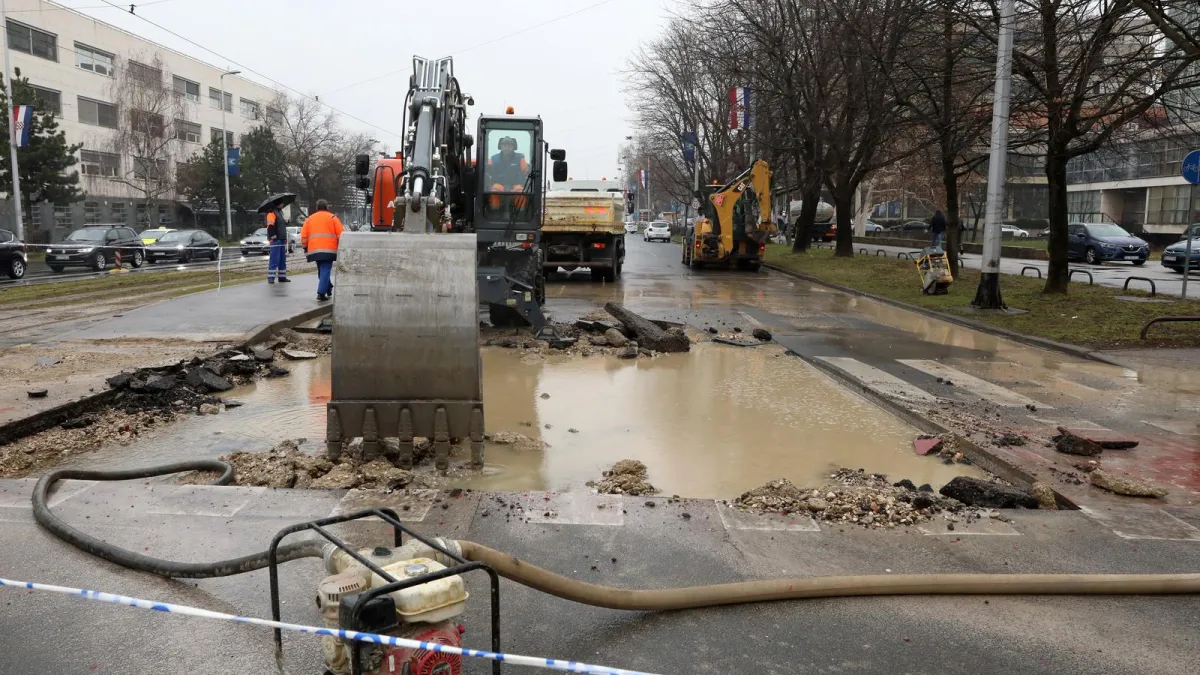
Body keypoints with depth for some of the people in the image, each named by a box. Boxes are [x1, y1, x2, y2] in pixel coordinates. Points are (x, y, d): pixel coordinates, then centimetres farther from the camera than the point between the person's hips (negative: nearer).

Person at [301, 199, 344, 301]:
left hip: (314, 250, 4)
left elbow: (303, 236, 11)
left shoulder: (309, 219, 16)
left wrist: (305, 247, 21)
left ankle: (329, 289, 29)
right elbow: (340, 234, -3)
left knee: (322, 270, 20)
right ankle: (321, 293, -18)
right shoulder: (332, 218, 5)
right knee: (325, 271, -7)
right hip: (329, 249, -4)